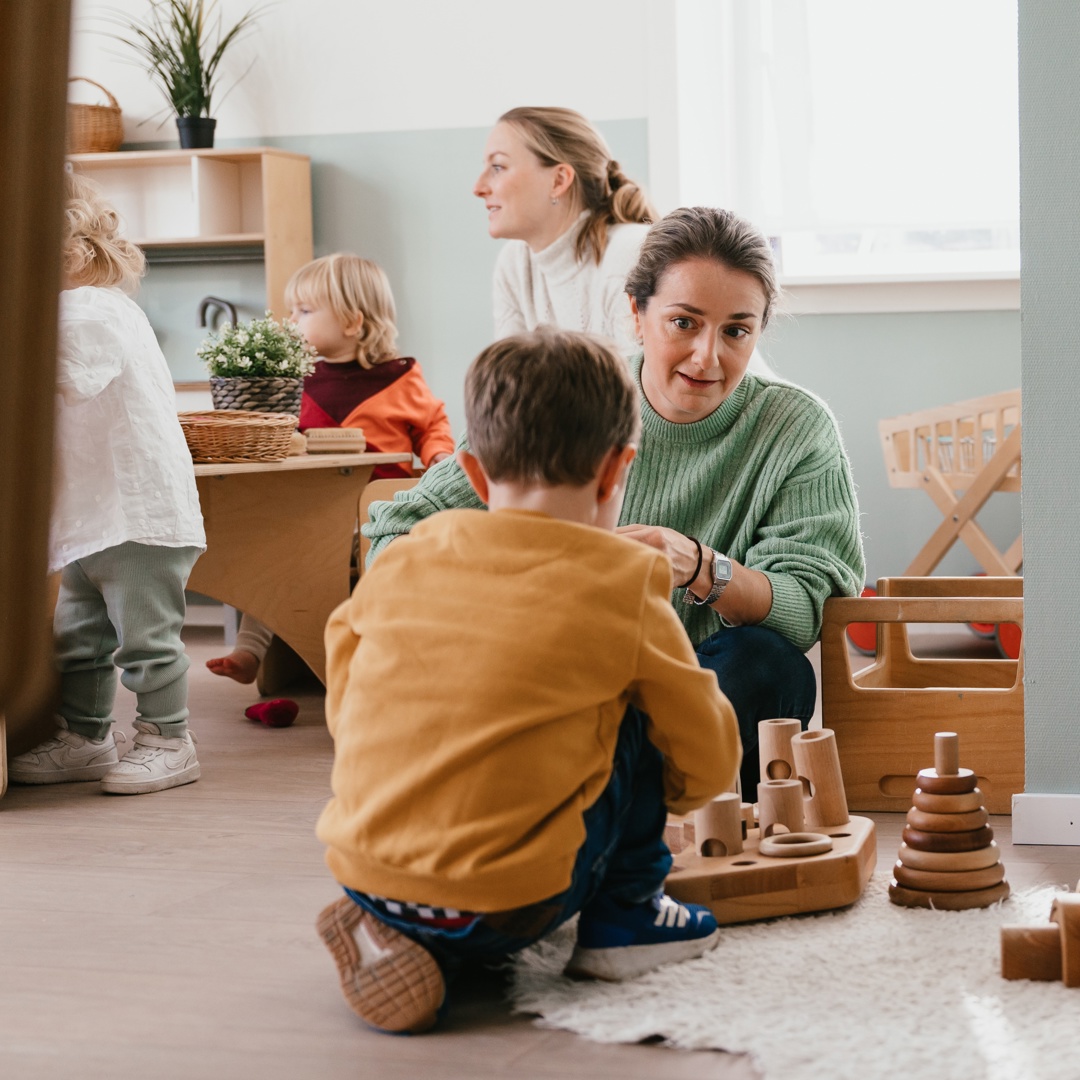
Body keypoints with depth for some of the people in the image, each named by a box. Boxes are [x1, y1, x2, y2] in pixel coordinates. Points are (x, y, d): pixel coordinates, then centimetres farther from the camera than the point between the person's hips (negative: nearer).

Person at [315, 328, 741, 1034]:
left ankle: (401, 939, 11)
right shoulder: (624, 582, -2)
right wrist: (657, 796, 32)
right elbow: (709, 762, 9)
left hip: (360, 873, 4)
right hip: (500, 907, -4)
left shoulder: (400, 561, 8)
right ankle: (622, 919, 22)